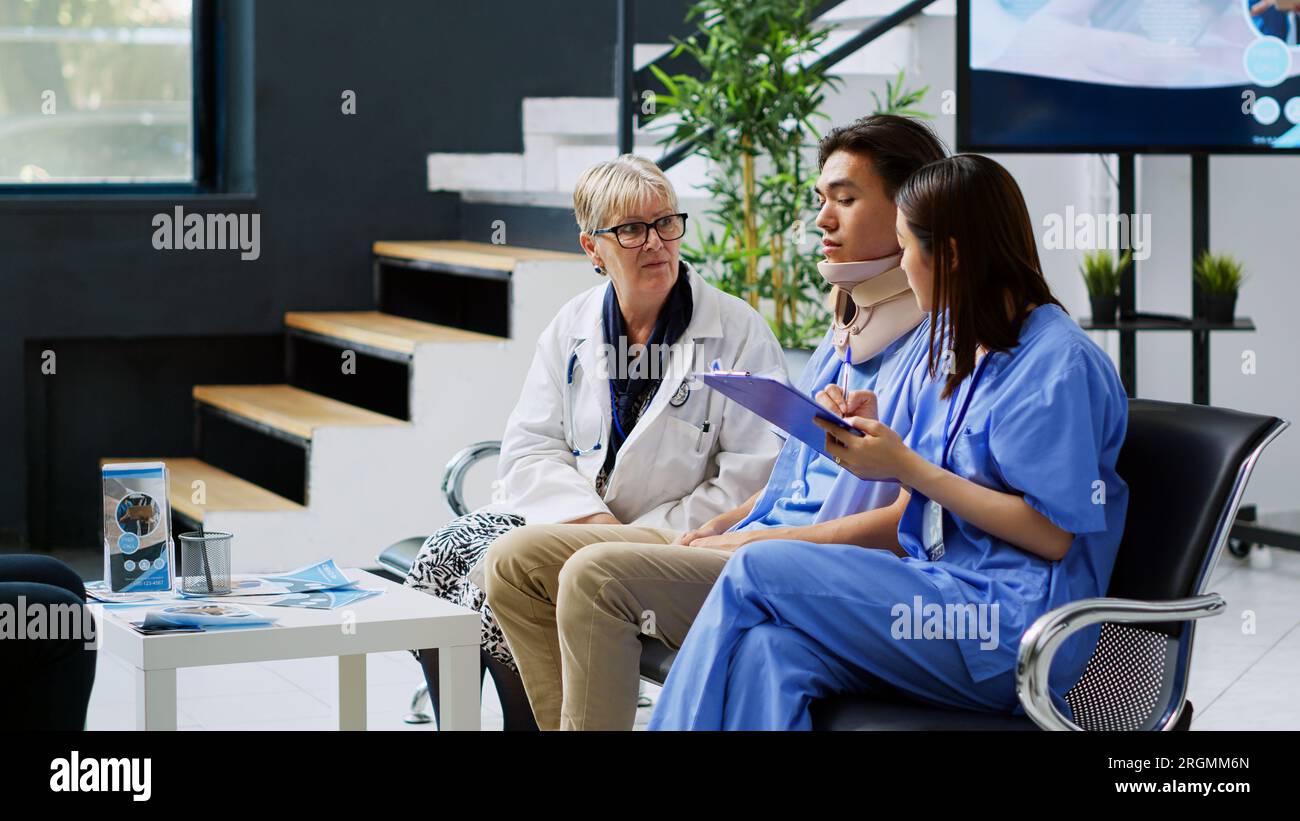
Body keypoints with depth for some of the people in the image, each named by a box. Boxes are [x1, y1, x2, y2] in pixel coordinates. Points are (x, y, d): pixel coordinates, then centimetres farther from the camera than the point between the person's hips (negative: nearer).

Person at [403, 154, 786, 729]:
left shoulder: (739, 332, -5)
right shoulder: (571, 327, 9)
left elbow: (755, 480, -12)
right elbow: (528, 450, 5)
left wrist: (640, 540, -17)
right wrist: (591, 518, -15)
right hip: (565, 520, 5)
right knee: (440, 560, -17)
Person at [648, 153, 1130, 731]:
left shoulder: (1060, 363, -8)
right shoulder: (953, 342, 20)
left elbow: (1053, 535, -14)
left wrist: (907, 466, -12)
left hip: (1015, 627, -8)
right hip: (945, 594, 8)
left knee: (756, 571, -18)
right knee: (768, 651, -24)